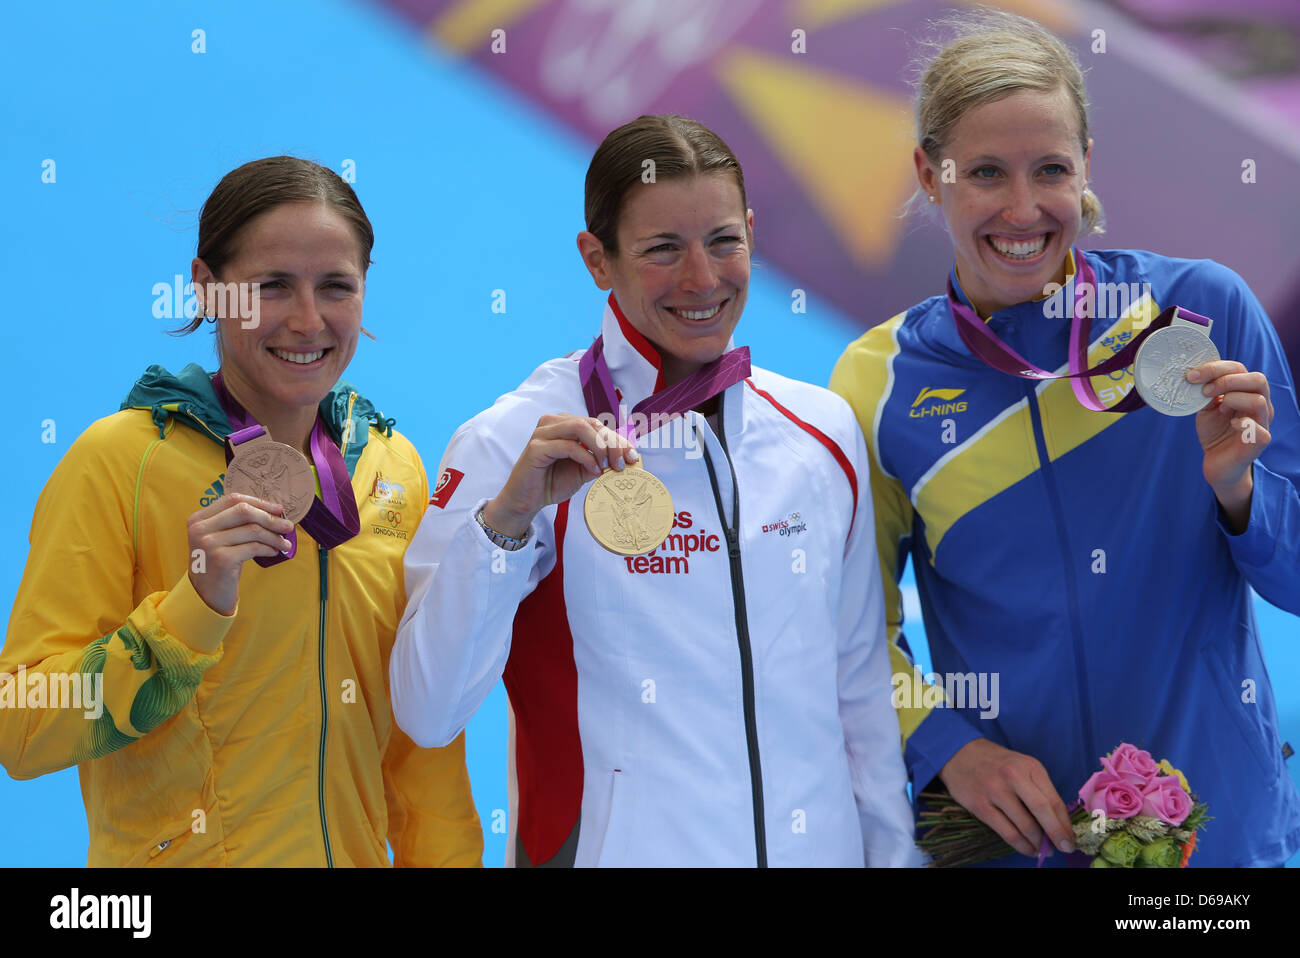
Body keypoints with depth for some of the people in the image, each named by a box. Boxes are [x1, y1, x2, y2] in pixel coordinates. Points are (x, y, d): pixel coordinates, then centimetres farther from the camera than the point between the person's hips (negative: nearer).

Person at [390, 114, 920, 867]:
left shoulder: (826, 432, 4)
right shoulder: (513, 444, -11)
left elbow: (861, 688, 10)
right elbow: (428, 714, -20)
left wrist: (894, 853, 6)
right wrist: (506, 517, -29)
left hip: (817, 845, 4)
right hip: (618, 846, -4)